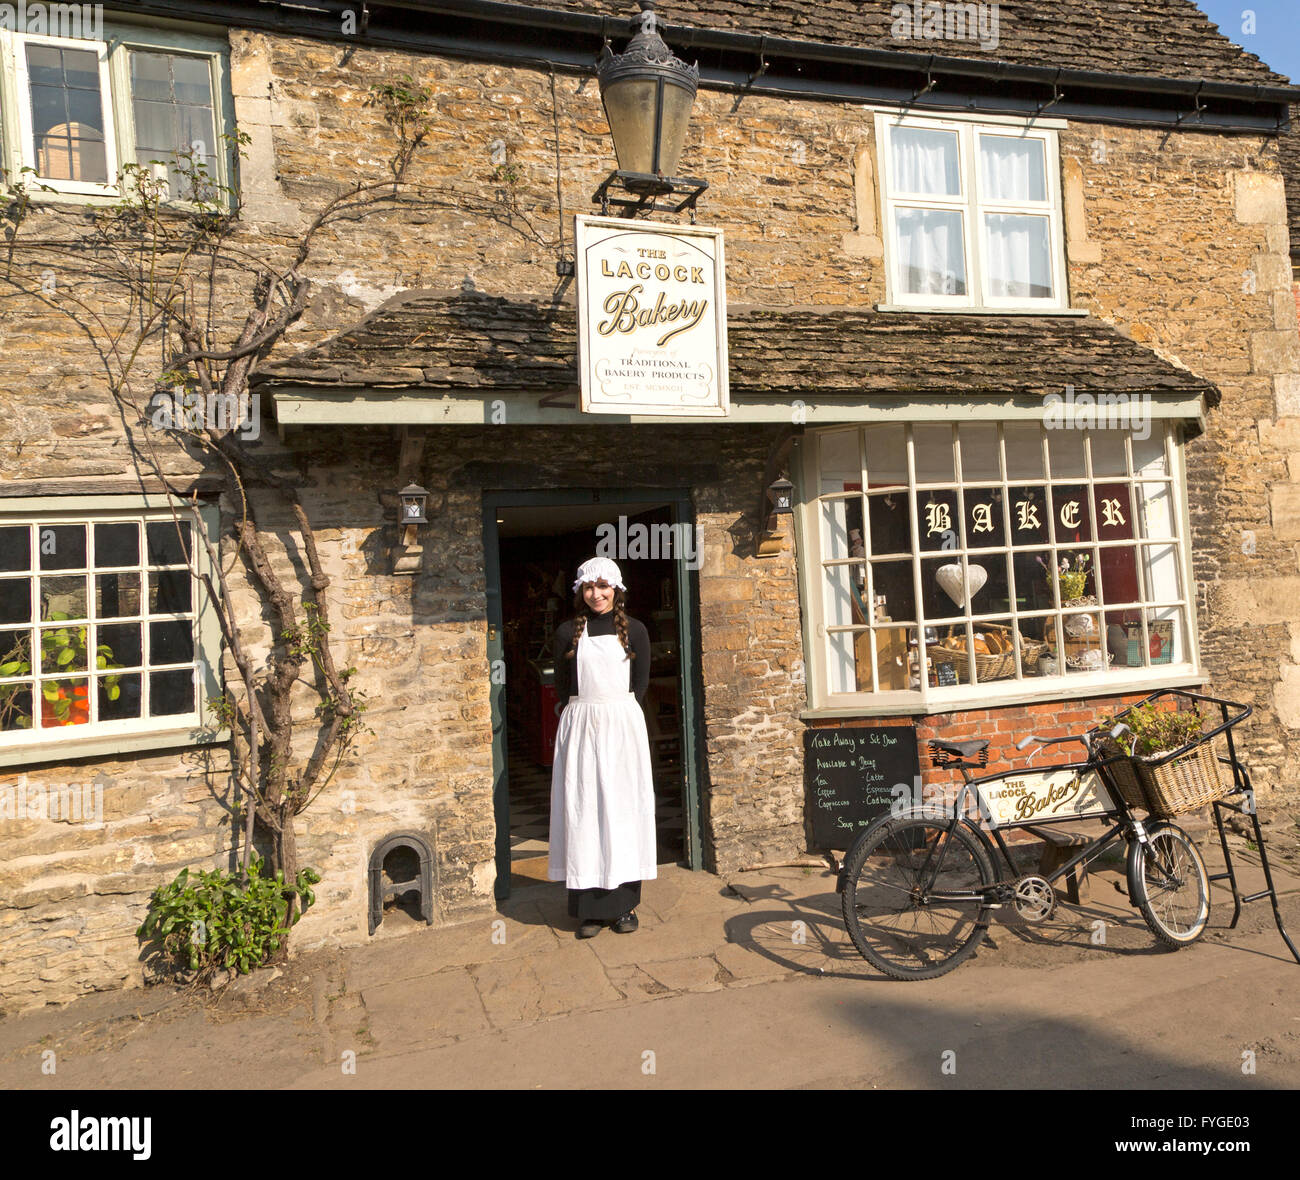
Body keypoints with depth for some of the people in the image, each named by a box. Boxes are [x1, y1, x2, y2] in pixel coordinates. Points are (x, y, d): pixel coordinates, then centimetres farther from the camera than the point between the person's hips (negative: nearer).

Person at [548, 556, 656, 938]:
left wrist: (614, 708, -1)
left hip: (623, 725, 0)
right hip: (580, 727, 0)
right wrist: (588, 711, 1)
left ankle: (624, 904, 9)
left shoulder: (634, 630, 6)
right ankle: (590, 907, 6)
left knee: (623, 807, 2)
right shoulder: (568, 632, 6)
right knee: (583, 810, 0)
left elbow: (640, 685, 6)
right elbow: (562, 688, 7)